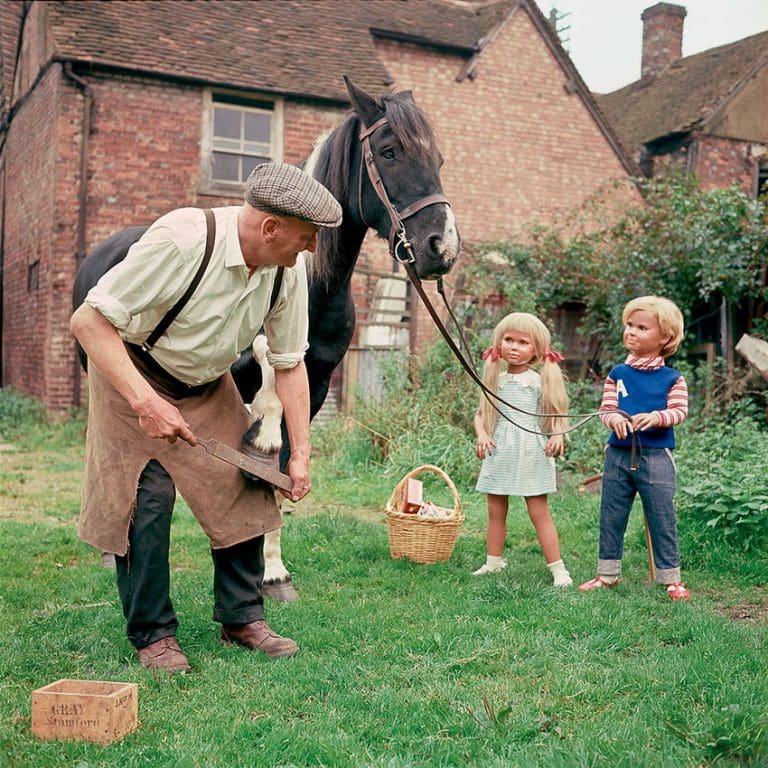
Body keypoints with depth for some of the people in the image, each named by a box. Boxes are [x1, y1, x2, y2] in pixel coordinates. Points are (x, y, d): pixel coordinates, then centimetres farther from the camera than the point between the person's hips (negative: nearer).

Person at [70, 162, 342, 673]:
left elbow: (290, 364, -4)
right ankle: (151, 634, 5)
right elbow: (88, 321, -32)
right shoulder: (181, 240, -34)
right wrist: (145, 402, -41)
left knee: (246, 487, 0)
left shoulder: (290, 270, -15)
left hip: (210, 386, 6)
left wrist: (300, 454, -5)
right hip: (133, 375, -5)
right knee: (148, 497, -12)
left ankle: (242, 617, 16)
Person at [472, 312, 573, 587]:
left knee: (540, 514, -3)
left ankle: (558, 569, 3)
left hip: (531, 455, -4)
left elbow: (554, 415, 0)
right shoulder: (495, 380, 7)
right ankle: (493, 561, 25)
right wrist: (482, 435, -7)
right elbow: (481, 414, 11)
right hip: (499, 453, 4)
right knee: (495, 512, 11)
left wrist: (558, 435, -19)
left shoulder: (540, 382, -2)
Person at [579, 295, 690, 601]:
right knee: (611, 517, 11)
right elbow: (605, 408, 0)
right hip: (618, 454, 3)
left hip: (656, 457, -3)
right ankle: (607, 573, 24)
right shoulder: (617, 374, 5)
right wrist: (613, 419, -22)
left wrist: (656, 417, -27)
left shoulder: (672, 378, -2)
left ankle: (671, 577, 15)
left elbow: (679, 410, -8)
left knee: (662, 518, 2)